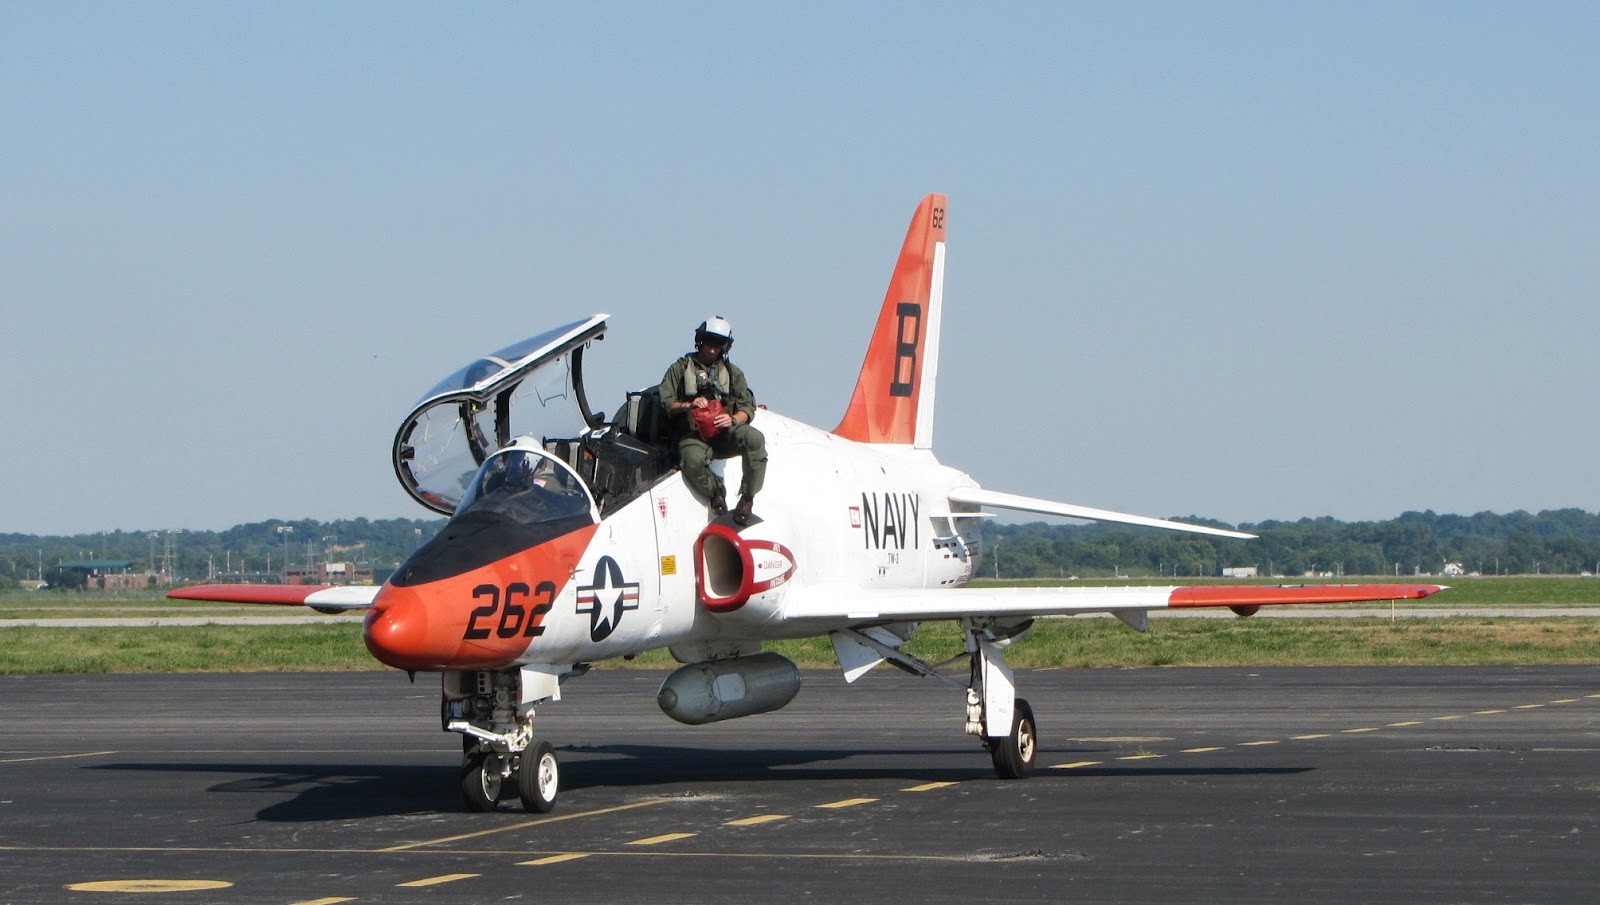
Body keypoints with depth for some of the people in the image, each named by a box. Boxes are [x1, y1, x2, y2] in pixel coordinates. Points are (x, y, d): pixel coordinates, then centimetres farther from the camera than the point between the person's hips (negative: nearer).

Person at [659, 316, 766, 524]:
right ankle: (716, 493, -7)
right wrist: (688, 406, -15)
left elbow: (747, 407, 10)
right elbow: (665, 402, 5)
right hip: (693, 436, -2)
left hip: (725, 433, 2)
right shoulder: (681, 368, 14)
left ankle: (747, 498, -22)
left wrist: (733, 420, -13)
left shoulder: (733, 373, 20)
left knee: (754, 438, -32)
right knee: (693, 462, -38)